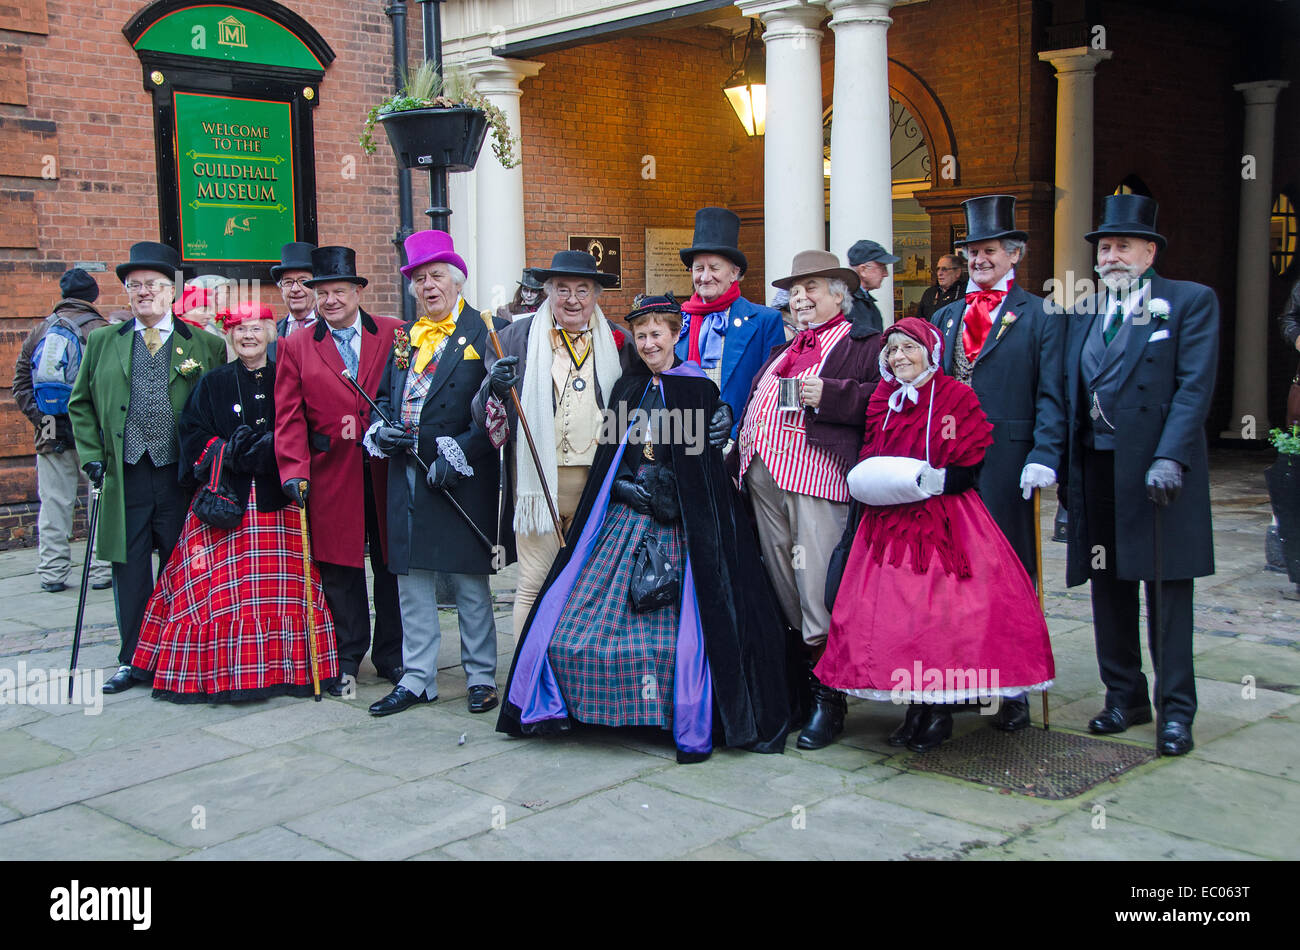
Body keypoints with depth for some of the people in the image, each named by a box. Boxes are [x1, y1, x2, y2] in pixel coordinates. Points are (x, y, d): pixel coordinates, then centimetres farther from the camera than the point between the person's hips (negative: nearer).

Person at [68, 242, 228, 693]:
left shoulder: (206, 346, 4)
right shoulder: (103, 342, 10)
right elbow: (80, 404, 16)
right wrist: (91, 454, 5)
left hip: (181, 475, -2)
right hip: (125, 475, 2)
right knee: (129, 569, 6)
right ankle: (132, 659, 18)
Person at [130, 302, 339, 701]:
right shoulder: (212, 383, 9)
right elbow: (192, 436, 3)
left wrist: (272, 448, -11)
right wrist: (230, 453, -12)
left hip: (275, 502, 1)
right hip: (225, 500, 0)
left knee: (280, 587, -2)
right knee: (220, 588, -6)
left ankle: (279, 666, 7)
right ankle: (218, 670, 2)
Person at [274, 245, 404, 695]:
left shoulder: (395, 334, 5)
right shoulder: (295, 347, 6)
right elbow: (289, 417, 2)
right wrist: (294, 470, -9)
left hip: (388, 471, 0)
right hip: (332, 476, 0)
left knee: (391, 564, 8)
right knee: (340, 568, 6)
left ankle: (392, 655, 22)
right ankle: (347, 657, 20)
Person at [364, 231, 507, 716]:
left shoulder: (486, 332, -3)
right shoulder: (405, 336, 15)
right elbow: (384, 398, 20)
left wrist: (458, 453, -16)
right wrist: (381, 432, -1)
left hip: (461, 479, -5)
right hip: (407, 475, 6)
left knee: (470, 580, 3)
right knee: (411, 580, 9)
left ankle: (481, 677, 14)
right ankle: (416, 678, 18)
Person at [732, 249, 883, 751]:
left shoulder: (864, 344, 5)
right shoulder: (784, 348, 27)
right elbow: (753, 404, 27)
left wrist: (827, 395, -17)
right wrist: (738, 458, 15)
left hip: (816, 474, -7)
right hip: (763, 472, 7)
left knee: (816, 589, -10)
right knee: (783, 588, 10)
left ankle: (827, 699, 0)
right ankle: (796, 689, 20)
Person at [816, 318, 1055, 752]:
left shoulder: (957, 398, -1)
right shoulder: (882, 402, 14)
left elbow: (969, 471, -7)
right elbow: (868, 464, 19)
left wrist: (930, 481, -22)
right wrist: (868, 484, -2)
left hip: (943, 523, -4)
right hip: (888, 525, 4)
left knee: (942, 613, -9)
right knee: (895, 612, 0)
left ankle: (940, 711, 5)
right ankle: (915, 710, 12)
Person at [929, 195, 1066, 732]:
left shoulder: (1040, 316, 3)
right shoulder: (945, 317, 18)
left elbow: (1051, 396, -4)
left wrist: (1043, 457, -16)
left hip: (1005, 461, -4)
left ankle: (1016, 692, 7)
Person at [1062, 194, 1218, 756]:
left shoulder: (1191, 301, 0)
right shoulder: (1083, 312, 15)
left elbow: (1195, 386, -9)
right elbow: (1069, 395, 13)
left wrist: (1169, 458, -19)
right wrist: (1069, 469, 6)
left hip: (1159, 470, -5)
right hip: (1097, 468, 5)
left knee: (1168, 588, 0)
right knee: (1109, 588, 10)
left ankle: (1175, 710, 8)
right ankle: (1125, 697, 23)